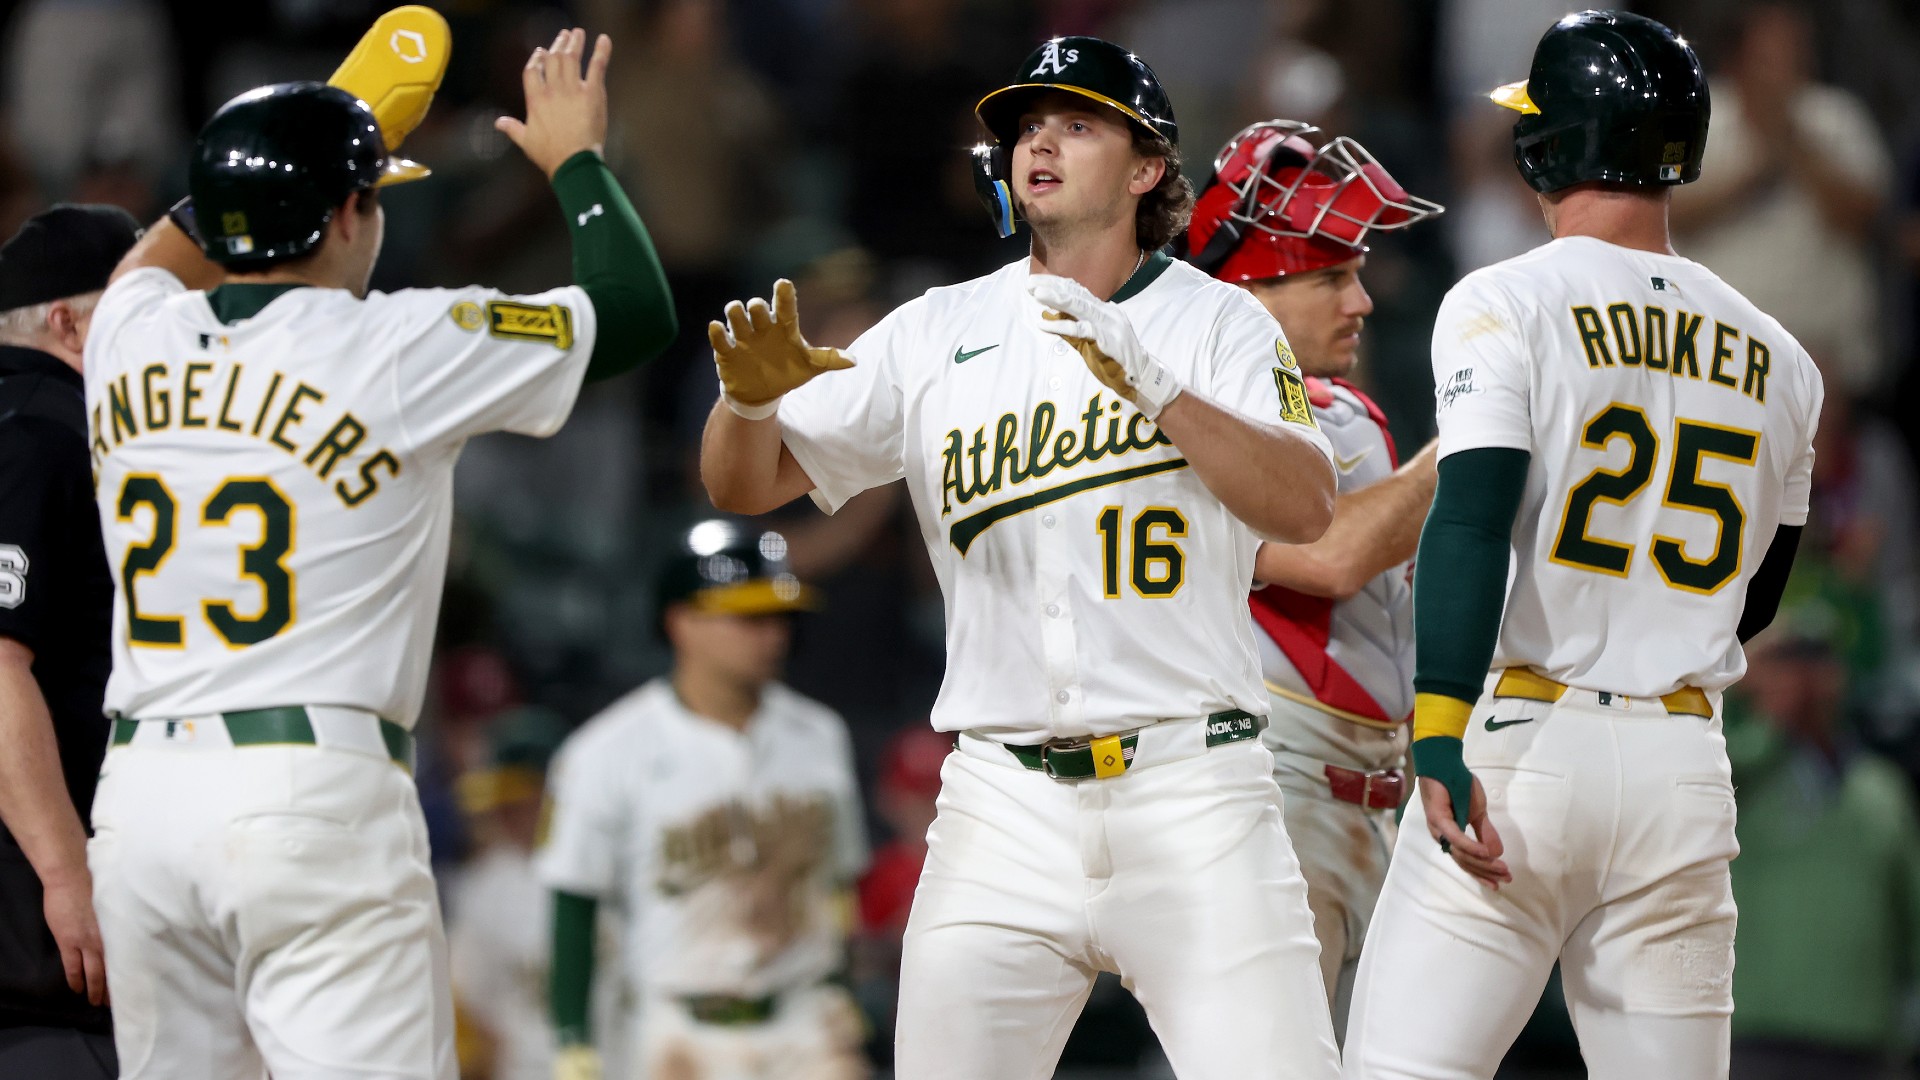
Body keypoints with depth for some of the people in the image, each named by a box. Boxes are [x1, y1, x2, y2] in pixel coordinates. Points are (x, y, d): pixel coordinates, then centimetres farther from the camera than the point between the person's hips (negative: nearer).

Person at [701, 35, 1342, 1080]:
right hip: (1004, 805, 2)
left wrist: (1154, 385, -24)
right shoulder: (939, 334, 10)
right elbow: (744, 485, 8)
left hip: (1192, 797, -2)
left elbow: (1305, 508, -12)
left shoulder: (1215, 321, 4)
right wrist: (751, 395, -15)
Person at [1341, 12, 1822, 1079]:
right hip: (1686, 764, 5)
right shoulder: (1777, 360, 12)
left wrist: (1440, 740, -22)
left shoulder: (1507, 303, -4)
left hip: (1522, 749, -5)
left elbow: (1471, 523, -16)